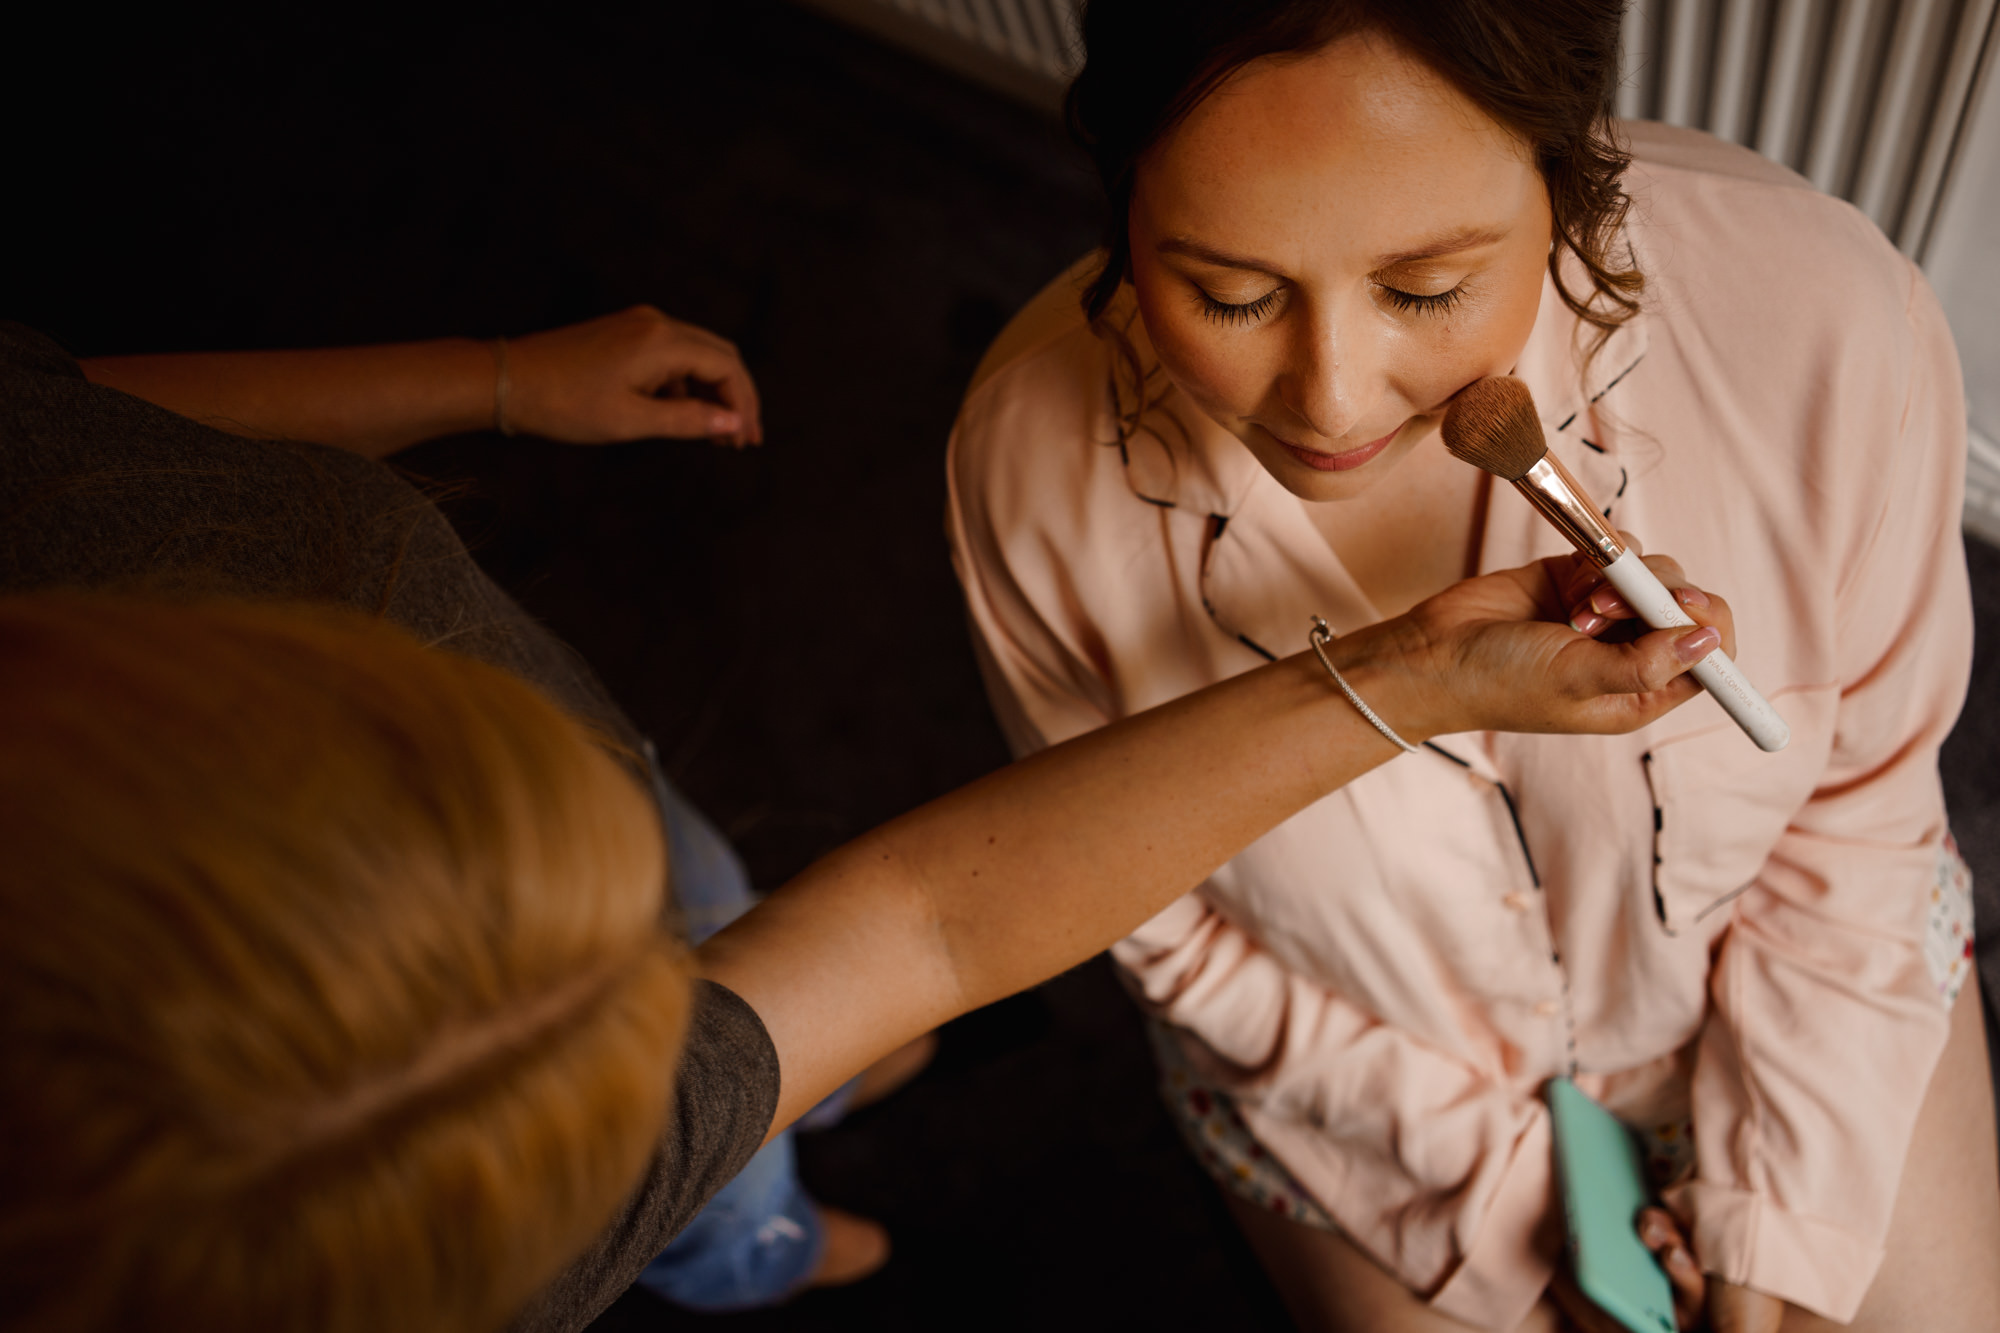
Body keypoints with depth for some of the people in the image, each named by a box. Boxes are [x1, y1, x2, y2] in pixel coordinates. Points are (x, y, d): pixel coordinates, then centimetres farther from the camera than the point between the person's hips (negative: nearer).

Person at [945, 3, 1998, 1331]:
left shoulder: (1826, 324, -33)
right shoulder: (1033, 459, -31)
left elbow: (1857, 805, -15)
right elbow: (1167, 911, -14)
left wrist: (1780, 1216, -10)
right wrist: (1504, 1191, -12)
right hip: (1359, 1068, 0)